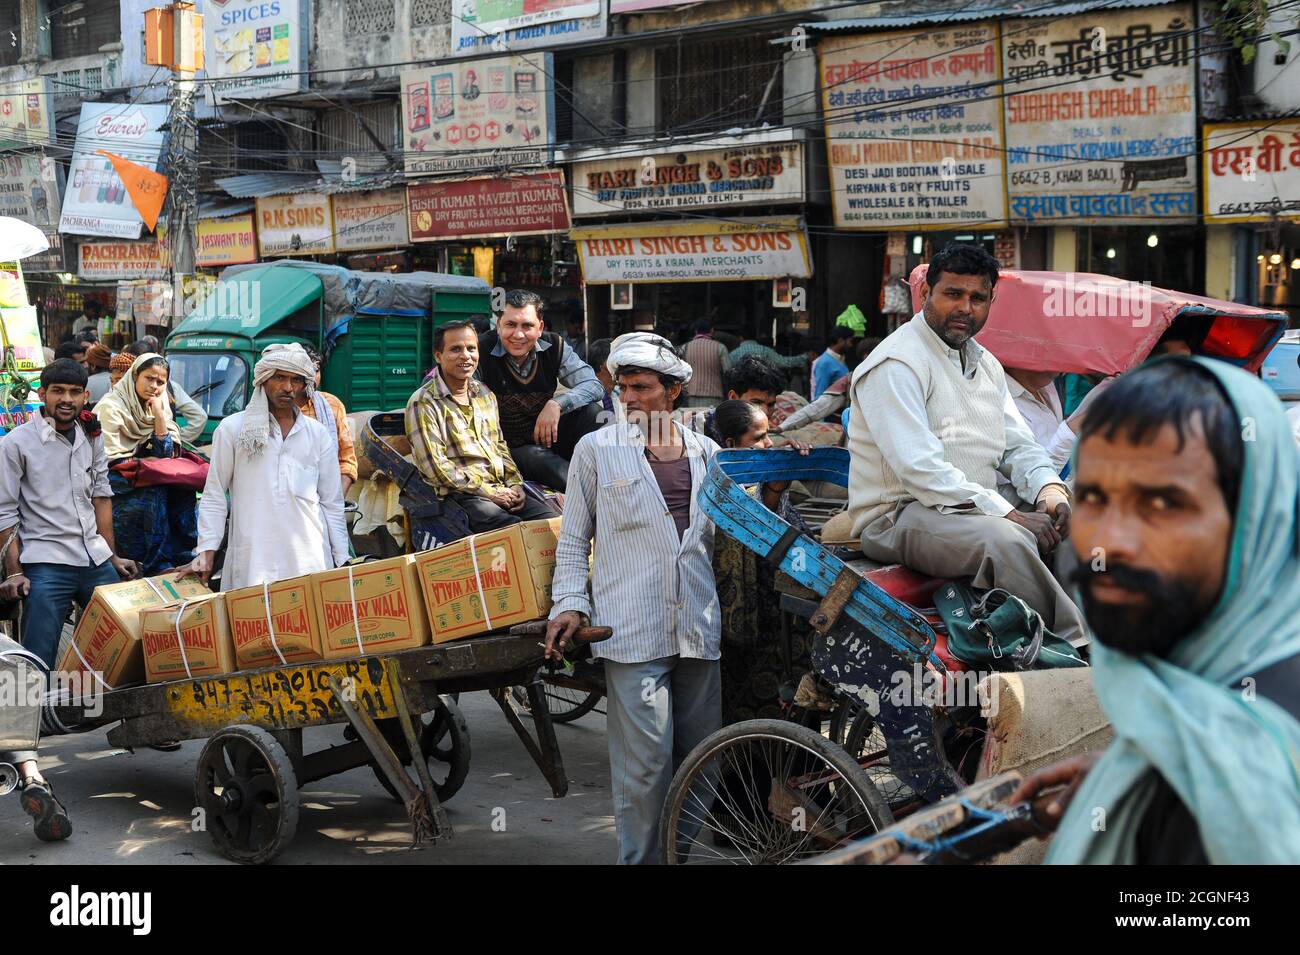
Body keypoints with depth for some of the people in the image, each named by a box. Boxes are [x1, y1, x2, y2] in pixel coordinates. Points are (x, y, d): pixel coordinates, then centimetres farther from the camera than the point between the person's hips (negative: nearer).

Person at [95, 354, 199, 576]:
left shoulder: (158, 406, 10)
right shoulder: (111, 407, -11)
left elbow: (166, 454, 0)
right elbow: (110, 460, -15)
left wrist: (159, 415, -8)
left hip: (140, 480, 6)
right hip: (114, 482, -6)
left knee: (181, 488, -20)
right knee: (154, 492, -31)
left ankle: (183, 556, -15)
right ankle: (156, 564, -25)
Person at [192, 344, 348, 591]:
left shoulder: (319, 435, 11)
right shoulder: (232, 429, 5)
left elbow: (332, 504, 13)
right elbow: (214, 498, 6)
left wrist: (342, 561, 9)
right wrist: (207, 549, -2)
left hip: (311, 559, 2)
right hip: (252, 560, -2)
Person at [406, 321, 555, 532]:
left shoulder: (485, 394, 18)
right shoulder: (423, 403, -4)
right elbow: (434, 466, -10)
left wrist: (515, 484, 7)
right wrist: (489, 493, -12)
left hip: (502, 490, 7)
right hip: (460, 496, -6)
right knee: (515, 529, -32)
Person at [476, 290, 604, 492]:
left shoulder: (554, 347, -3)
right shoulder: (481, 353, -15)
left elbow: (594, 386, -7)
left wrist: (557, 404, -26)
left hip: (548, 435, 4)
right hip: (510, 450, -4)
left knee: (591, 411, -19)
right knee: (540, 458, -36)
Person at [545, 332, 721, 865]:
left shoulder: (705, 452, 15)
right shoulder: (596, 450, 7)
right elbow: (573, 537, 9)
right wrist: (569, 602, 0)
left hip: (699, 627, 4)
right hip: (632, 631, -3)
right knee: (645, 761, -8)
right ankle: (639, 858, 4)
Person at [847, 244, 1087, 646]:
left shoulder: (985, 364, 17)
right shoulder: (896, 364, -12)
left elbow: (1018, 445, 16)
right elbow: (919, 468, -22)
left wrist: (1050, 489, -8)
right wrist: (1008, 514, -25)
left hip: (976, 511, 9)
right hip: (899, 516, -9)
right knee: (1004, 539, -34)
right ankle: (1075, 648, -27)